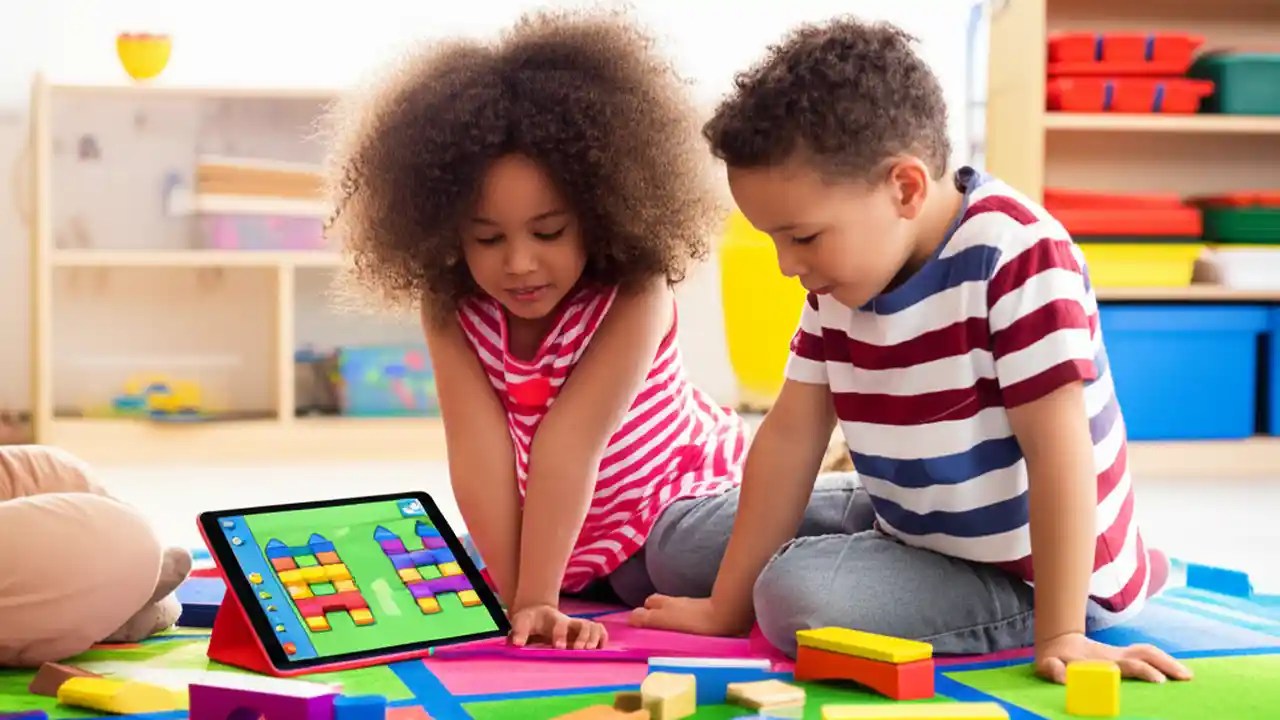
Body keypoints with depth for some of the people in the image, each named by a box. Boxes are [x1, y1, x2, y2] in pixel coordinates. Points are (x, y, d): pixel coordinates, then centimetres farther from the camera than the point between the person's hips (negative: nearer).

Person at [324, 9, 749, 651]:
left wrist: (536, 601, -41)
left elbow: (570, 441, -38)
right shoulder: (450, 308, -19)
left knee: (695, 559, -26)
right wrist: (520, 601, -34)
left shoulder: (634, 294, -30)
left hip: (680, 496, -5)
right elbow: (480, 452, -28)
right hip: (553, 534, 5)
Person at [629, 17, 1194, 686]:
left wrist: (1059, 635, -28)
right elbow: (790, 436, -2)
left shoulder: (1014, 254, -27)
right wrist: (726, 608, -1)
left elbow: (1057, 450, -28)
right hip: (907, 524, 9)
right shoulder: (842, 274, -3)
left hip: (1023, 577, -9)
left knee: (797, 594, -30)